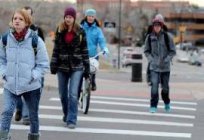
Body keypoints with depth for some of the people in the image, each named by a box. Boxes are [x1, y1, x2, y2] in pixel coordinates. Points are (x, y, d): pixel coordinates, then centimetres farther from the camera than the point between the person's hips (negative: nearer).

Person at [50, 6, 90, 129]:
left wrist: (87, 69, -1)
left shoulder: (80, 31, -1)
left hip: (76, 67, -3)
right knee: (63, 94, 12)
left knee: (73, 94, -11)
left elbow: (84, 50, 1)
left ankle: (72, 120, -7)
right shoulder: (60, 30, 4)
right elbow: (56, 49, 6)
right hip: (62, 66, 3)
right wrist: (53, 65, -2)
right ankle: (67, 114, 34)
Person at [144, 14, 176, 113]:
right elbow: (146, 51, 11)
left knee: (165, 87, 12)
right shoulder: (150, 37, 0)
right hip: (154, 67, 0)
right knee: (154, 85, -15)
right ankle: (153, 106, -6)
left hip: (165, 67, 0)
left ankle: (167, 103, 37)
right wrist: (151, 59, -3)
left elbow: (172, 51, 0)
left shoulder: (167, 37, -5)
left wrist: (166, 60, -10)